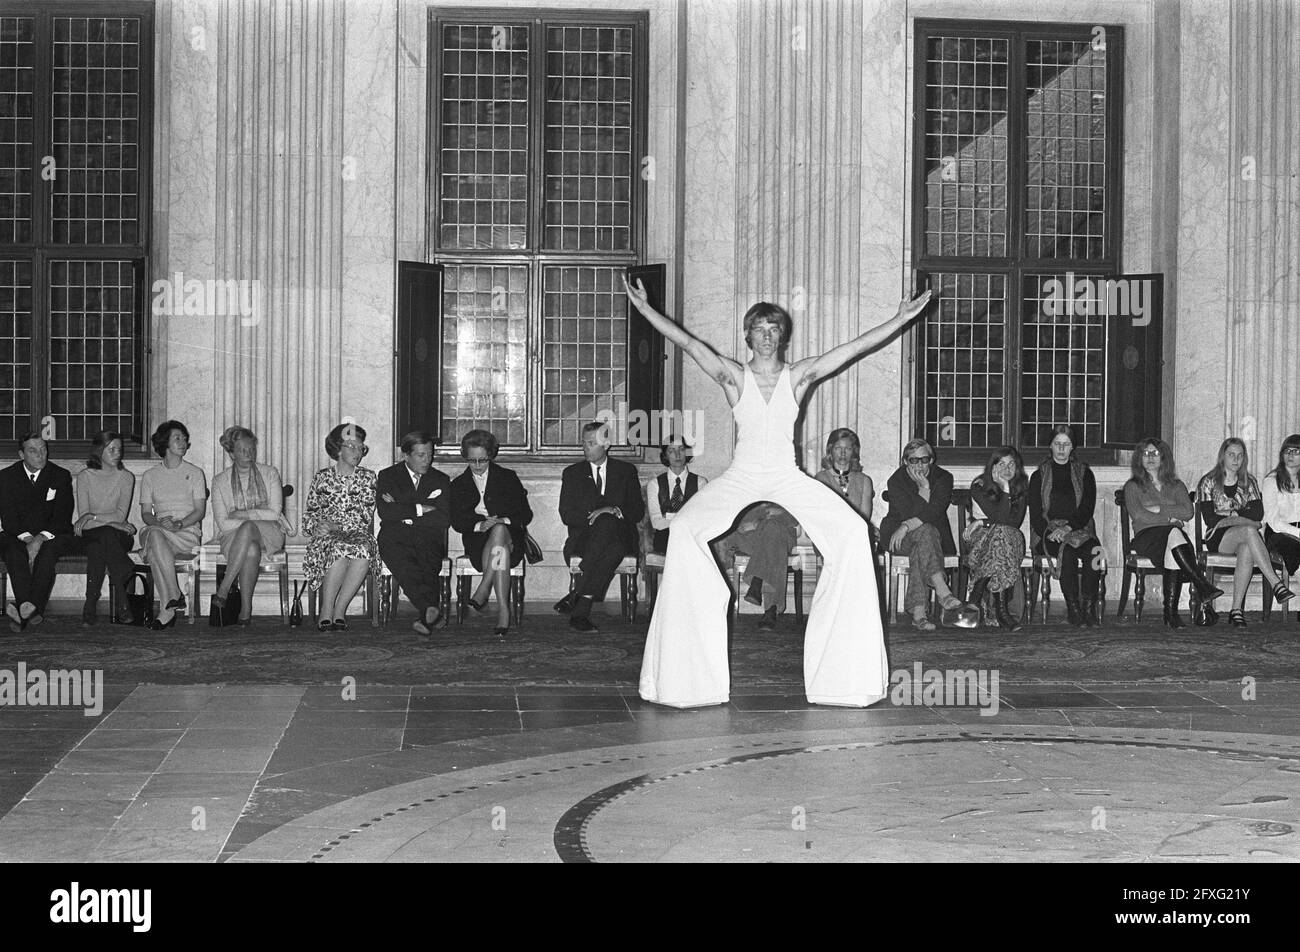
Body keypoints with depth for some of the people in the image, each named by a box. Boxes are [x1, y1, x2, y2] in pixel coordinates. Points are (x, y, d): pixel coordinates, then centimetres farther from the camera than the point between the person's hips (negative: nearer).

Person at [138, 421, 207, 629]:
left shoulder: (195, 473, 12)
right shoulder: (150, 476, 17)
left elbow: (200, 510, 3)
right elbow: (145, 513, 10)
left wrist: (179, 524, -16)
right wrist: (158, 522, -14)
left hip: (188, 533, -2)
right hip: (157, 531, 2)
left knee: (154, 542, -36)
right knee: (153, 533, -38)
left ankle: (167, 609, -36)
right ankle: (175, 596, -38)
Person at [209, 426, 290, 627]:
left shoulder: (270, 473, 8)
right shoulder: (220, 481, 7)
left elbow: (275, 512, -2)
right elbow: (222, 524, -3)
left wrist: (241, 515, -8)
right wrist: (259, 516, -12)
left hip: (270, 537, 0)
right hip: (233, 537, 0)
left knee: (247, 528, -36)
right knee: (251, 550, -38)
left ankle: (224, 589, -35)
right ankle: (245, 609, -38)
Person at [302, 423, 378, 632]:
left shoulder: (368, 477, 12)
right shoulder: (322, 477, 12)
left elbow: (366, 516, 1)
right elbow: (309, 515, 13)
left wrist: (334, 525, -11)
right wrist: (318, 525, -10)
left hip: (357, 534, 1)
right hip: (326, 537, 0)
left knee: (364, 550, -37)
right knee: (339, 550, -37)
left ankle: (339, 611, -31)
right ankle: (326, 612, -31)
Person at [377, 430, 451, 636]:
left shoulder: (441, 480, 17)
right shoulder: (388, 476, 15)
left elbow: (444, 520, 3)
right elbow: (384, 512, -3)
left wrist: (404, 513, -1)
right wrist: (419, 510, -5)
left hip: (428, 537, 1)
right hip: (396, 537, -1)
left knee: (429, 563, -34)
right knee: (397, 557, -36)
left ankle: (427, 618, -47)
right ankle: (432, 611, -47)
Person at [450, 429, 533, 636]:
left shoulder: (508, 478, 14)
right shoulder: (459, 485, 17)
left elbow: (525, 514, 6)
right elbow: (457, 521, 4)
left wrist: (503, 521, -15)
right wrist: (479, 525, -17)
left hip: (511, 537, 0)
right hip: (477, 544, 0)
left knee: (499, 531, -39)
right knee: (500, 549, -37)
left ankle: (482, 592, -42)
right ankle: (503, 610, -47)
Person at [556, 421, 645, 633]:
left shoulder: (626, 471, 14)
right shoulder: (572, 473, 14)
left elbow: (638, 511, 6)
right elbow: (566, 515, 4)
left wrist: (615, 510, -14)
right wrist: (591, 517, -15)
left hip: (620, 536, 1)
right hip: (583, 539, -1)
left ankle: (577, 599, -39)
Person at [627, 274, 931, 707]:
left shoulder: (799, 376, 5)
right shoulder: (734, 376, 2)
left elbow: (854, 347, 1)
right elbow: (688, 342, -6)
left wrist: (900, 319, -4)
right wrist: (645, 309, -15)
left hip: (788, 477, 1)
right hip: (740, 475, -1)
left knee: (852, 531, -17)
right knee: (684, 527, -25)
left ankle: (843, 668, -7)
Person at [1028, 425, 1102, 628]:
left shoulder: (1085, 474, 14)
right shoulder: (1039, 476, 13)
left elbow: (1087, 510, 3)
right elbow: (1035, 514, 4)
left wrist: (1068, 528, -15)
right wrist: (1049, 532, -16)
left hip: (1079, 529, 1)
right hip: (1048, 532, -1)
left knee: (1093, 552, -33)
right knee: (1067, 552, -35)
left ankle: (1089, 609, -29)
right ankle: (1073, 611, -30)